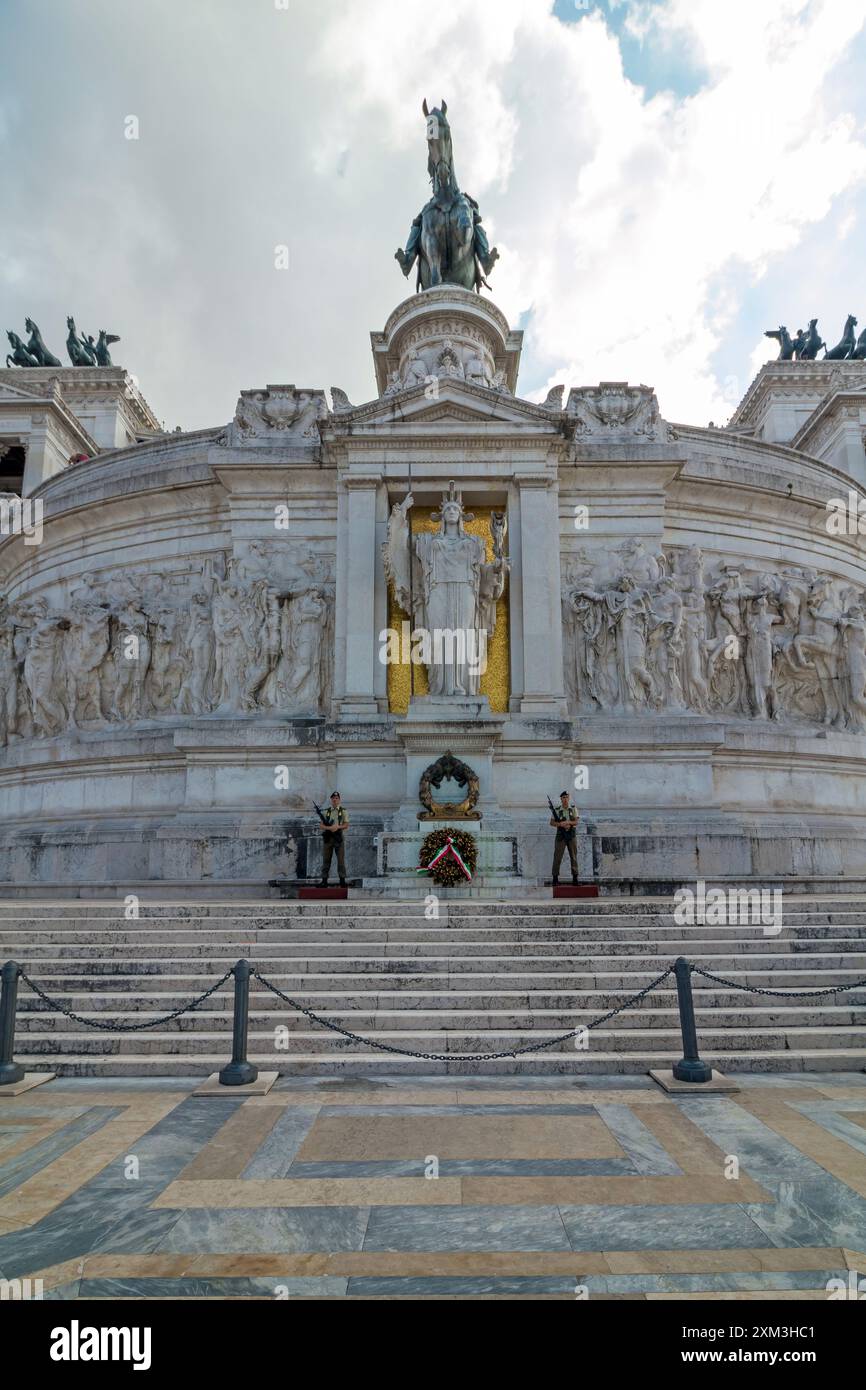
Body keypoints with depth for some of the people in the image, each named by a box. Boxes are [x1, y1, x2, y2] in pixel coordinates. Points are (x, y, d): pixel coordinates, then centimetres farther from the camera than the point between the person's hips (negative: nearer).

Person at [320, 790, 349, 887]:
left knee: (341, 859, -4)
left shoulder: (343, 811, 7)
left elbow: (346, 825, 2)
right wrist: (329, 828, -13)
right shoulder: (327, 811, 12)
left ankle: (342, 880, -1)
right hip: (327, 837, 2)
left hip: (338, 837, -2)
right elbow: (322, 825, 7)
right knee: (326, 859, 3)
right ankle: (324, 880, 7)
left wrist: (338, 827, -16)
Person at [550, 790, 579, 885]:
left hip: (572, 835, 1)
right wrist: (560, 824, -16)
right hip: (561, 835, -1)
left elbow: (576, 821, -3)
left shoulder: (573, 808, 4)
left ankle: (575, 878, 7)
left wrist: (568, 822, -21)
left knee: (574, 856, 2)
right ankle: (555, 878, 2)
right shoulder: (557, 810, 2)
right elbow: (551, 822, 1)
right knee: (557, 856, -3)